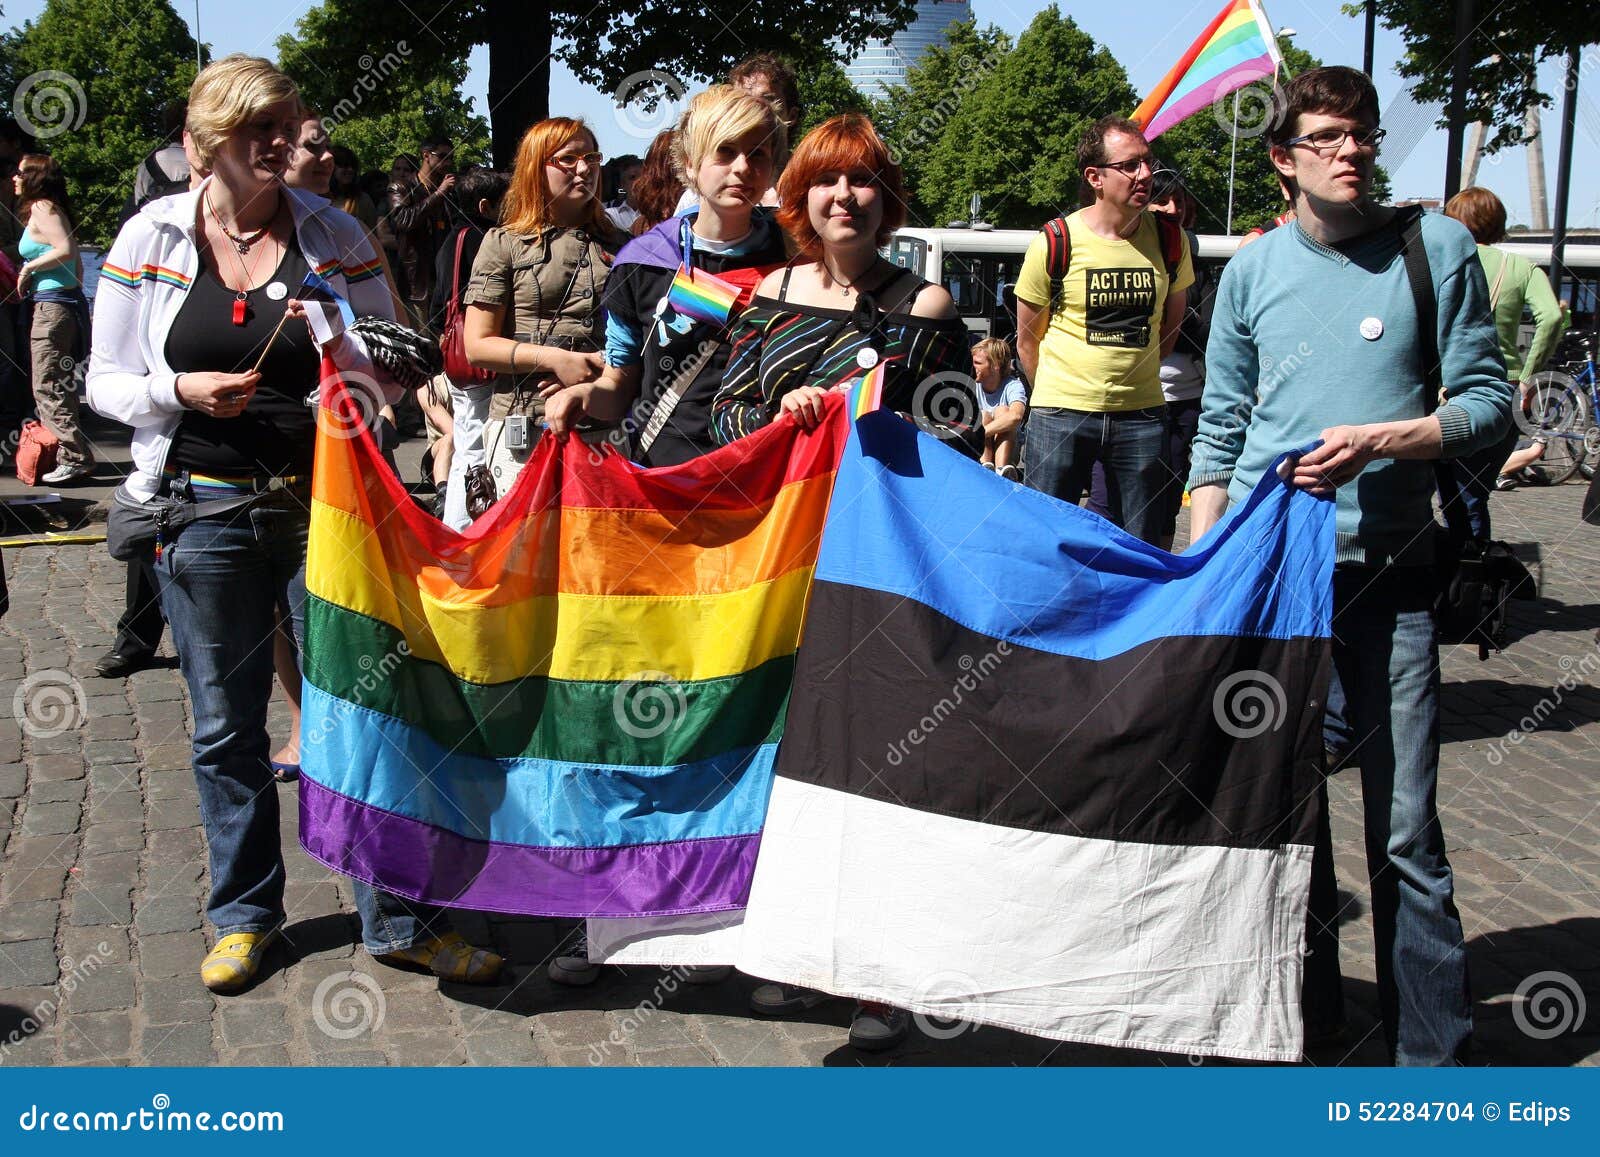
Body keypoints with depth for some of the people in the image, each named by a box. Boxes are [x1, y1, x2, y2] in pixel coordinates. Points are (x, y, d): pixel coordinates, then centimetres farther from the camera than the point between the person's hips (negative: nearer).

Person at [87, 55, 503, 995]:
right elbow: (106, 381, 6)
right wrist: (182, 391, -14)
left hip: (325, 505, 0)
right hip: (205, 511, 0)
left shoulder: (335, 236, 3)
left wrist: (355, 365, -15)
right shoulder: (151, 239, 2)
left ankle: (399, 919, 13)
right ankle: (246, 914, 28)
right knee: (227, 726, 10)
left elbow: (388, 366, 8)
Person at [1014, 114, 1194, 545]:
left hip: (1142, 415, 3)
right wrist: (1057, 399, 7)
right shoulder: (1056, 241, -6)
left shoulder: (1170, 240, 3)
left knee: (1140, 549, 8)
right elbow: (1028, 339, 4)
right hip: (1061, 414, -3)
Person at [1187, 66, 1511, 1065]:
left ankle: (1435, 1052, 7)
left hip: (1387, 569, -2)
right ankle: (1306, 1011, 28)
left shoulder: (1437, 248, 2)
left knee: (1405, 827, -4)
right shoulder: (1252, 271, 8)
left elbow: (1489, 403, 1)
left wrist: (1376, 441, -14)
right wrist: (1201, 564, 4)